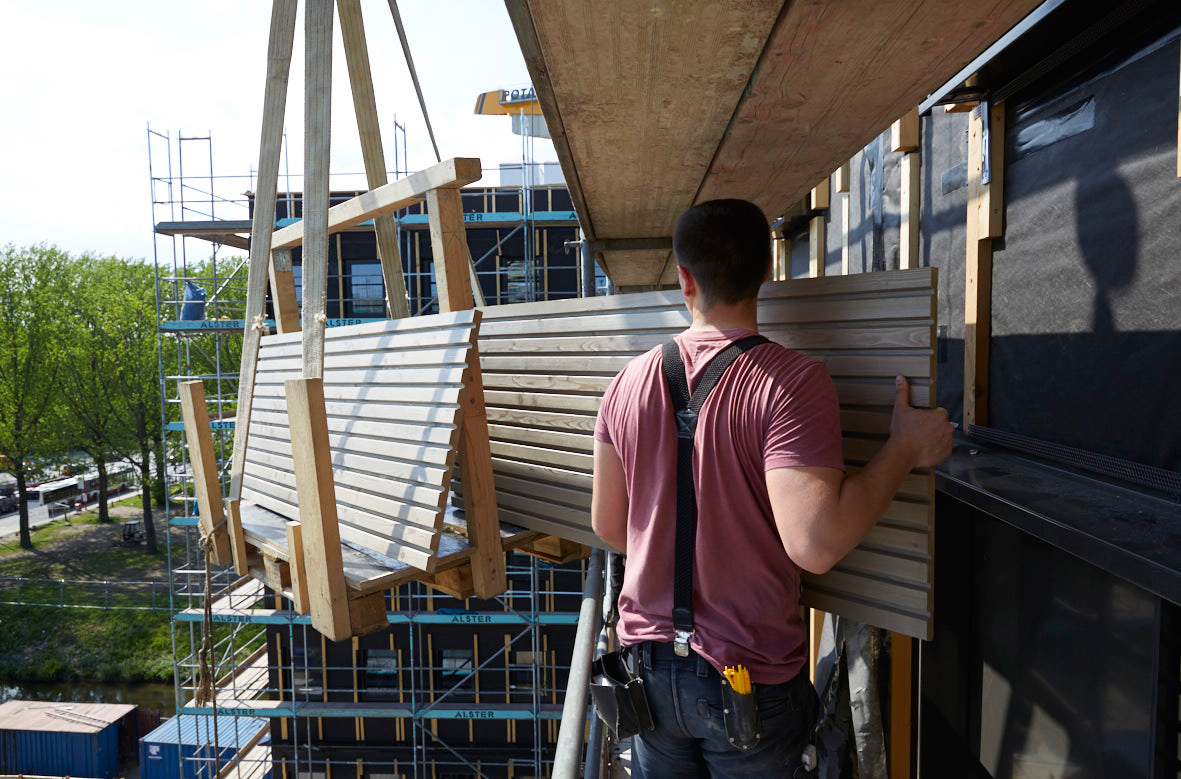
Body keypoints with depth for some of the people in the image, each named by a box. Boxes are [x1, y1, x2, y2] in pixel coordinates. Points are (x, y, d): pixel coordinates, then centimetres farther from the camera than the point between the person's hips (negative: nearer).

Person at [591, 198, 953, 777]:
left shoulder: (629, 382, -4)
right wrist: (905, 450, -15)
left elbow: (608, 525, 3)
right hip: (750, 676, -3)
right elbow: (815, 545, -28)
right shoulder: (792, 381, -20)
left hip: (649, 664, 4)